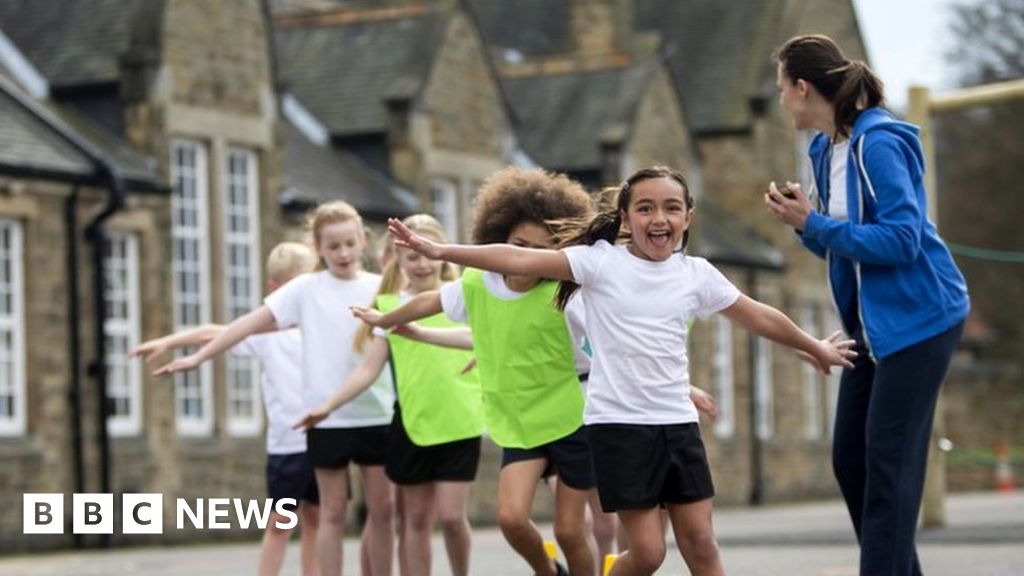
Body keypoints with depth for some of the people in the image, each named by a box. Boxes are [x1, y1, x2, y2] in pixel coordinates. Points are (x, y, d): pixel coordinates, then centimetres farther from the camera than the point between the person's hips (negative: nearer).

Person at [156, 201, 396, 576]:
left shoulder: (381, 288, 4)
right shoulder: (306, 289, -1)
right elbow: (252, 323, -4)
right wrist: (199, 357, -8)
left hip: (376, 414, 2)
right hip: (328, 417, -2)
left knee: (382, 508, 6)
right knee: (333, 511, 4)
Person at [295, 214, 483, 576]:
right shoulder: (388, 306, 5)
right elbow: (370, 368, 2)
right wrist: (328, 406, -7)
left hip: (459, 423, -2)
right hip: (411, 423, 2)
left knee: (451, 515, -6)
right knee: (416, 518, 6)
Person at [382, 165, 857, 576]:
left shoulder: (697, 274, 6)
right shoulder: (601, 261, -6)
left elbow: (759, 317, 19)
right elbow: (522, 259, -13)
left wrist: (814, 347, 29)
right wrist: (441, 252, -21)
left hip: (678, 422, 4)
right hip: (619, 424, -4)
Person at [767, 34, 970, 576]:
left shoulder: (877, 144, -19)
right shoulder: (826, 150, 8)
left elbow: (902, 240, -25)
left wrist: (814, 224, -22)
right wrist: (803, 221, -6)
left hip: (917, 318, -9)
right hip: (873, 323, 9)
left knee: (889, 460, -8)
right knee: (849, 457, 10)